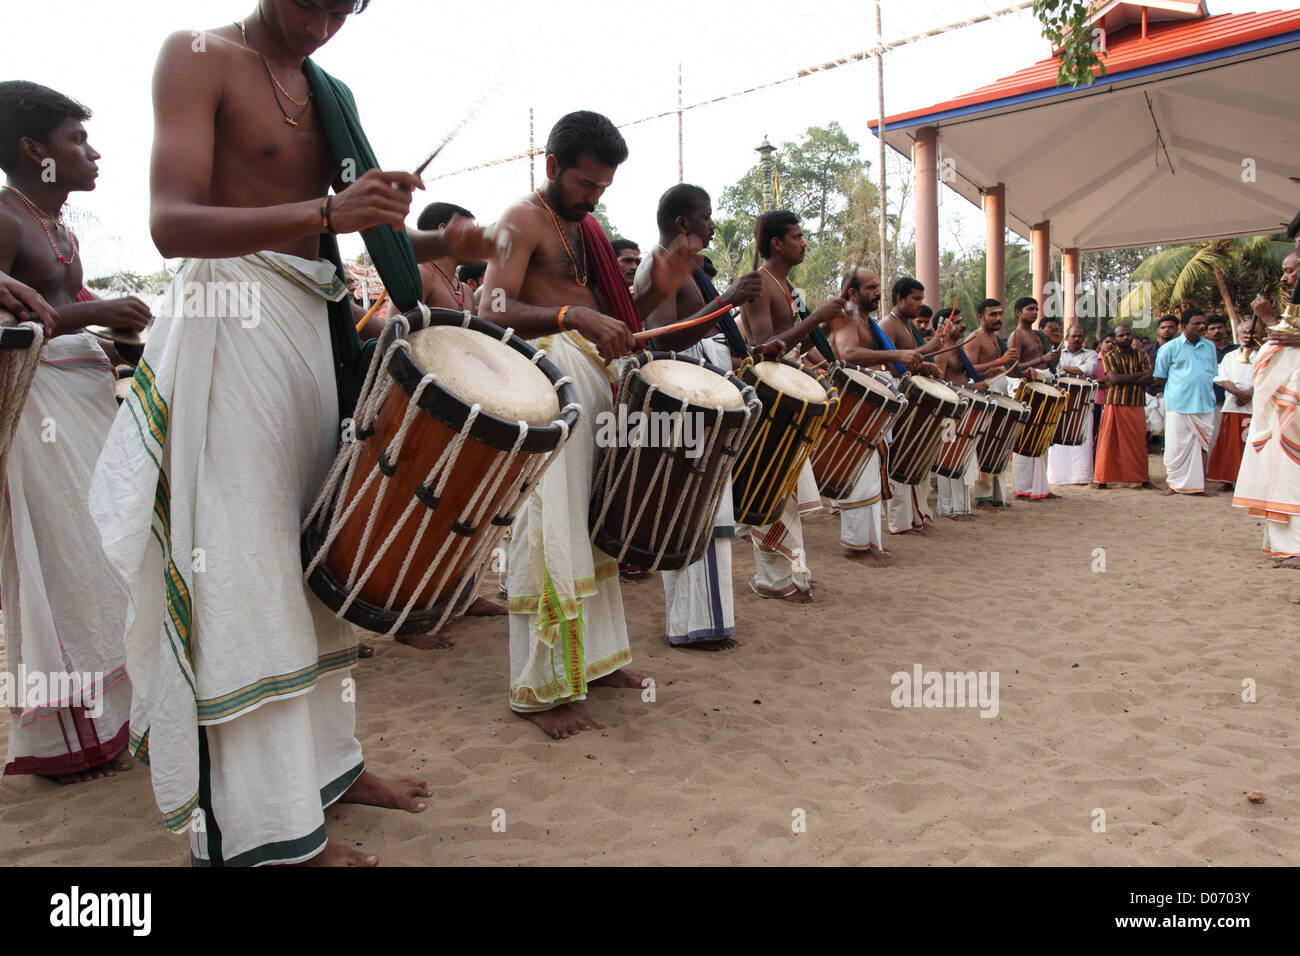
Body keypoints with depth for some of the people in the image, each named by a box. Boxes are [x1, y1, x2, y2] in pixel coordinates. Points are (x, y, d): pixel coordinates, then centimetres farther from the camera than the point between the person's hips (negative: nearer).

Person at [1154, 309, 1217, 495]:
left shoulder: (1209, 346, 12)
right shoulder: (1170, 347, -2)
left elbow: (1213, 374, 23)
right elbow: (1159, 377, 3)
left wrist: (1205, 392, 13)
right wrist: (1178, 389, 3)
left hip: (1205, 405, 4)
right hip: (1178, 405, -4)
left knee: (1203, 445, 8)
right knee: (1177, 446, -3)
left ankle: (1199, 484, 16)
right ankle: (1174, 483, 9)